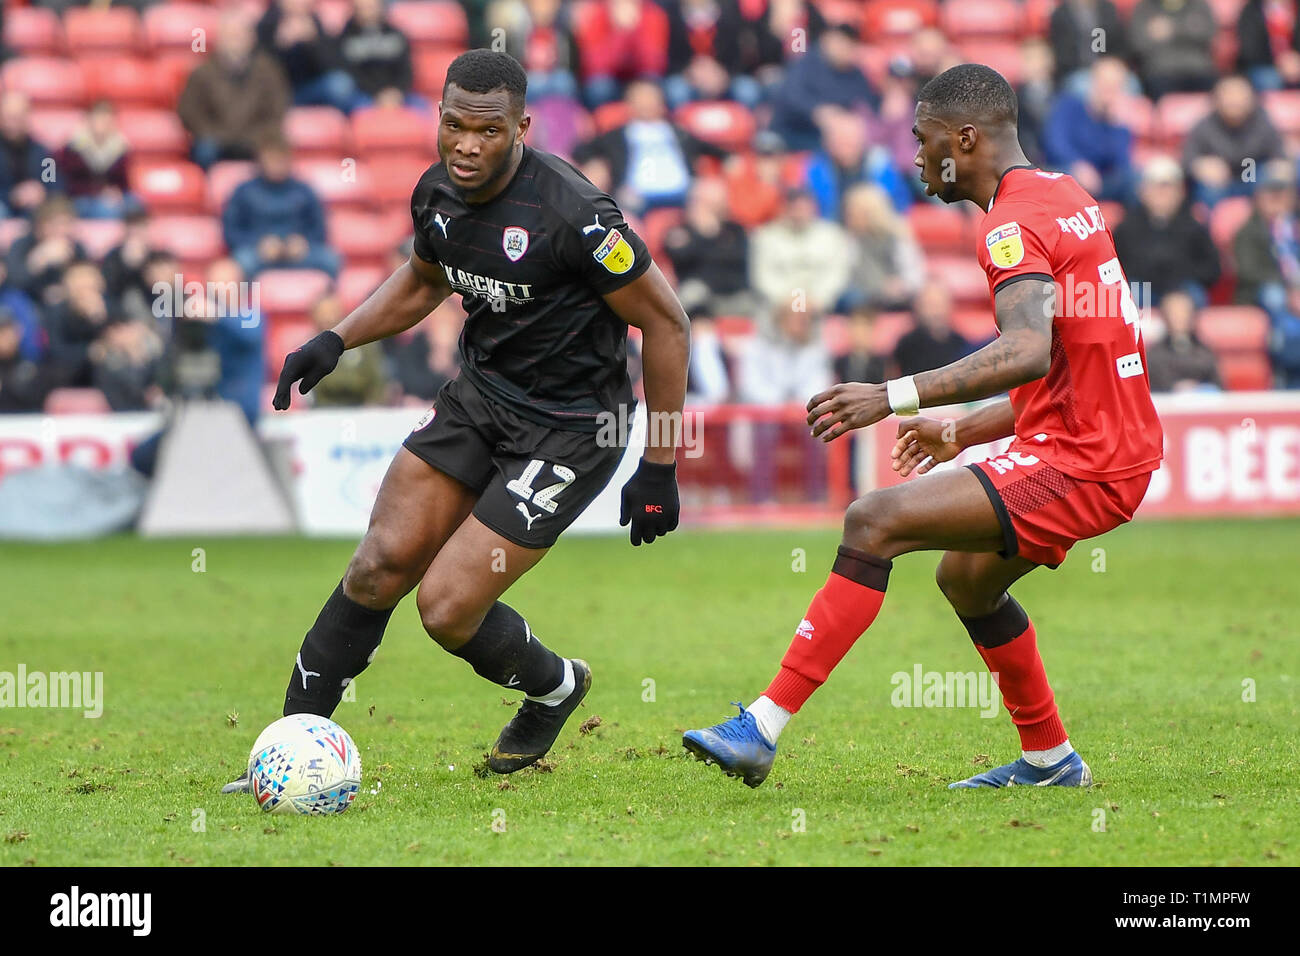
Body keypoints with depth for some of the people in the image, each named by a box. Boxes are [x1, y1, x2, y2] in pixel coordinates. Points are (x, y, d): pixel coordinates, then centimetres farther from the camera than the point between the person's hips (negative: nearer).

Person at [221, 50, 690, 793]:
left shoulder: (571, 214, -26)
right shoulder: (438, 194, -4)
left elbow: (665, 321, -17)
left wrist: (660, 468, -14)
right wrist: (336, 341, 4)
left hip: (568, 431, -6)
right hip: (480, 396, 6)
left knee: (448, 608, -10)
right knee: (382, 565, -4)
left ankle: (555, 687, 23)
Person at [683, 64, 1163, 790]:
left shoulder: (1013, 224, -14)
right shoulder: (1065, 198, 17)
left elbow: (1029, 353, -32)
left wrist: (895, 397, -34)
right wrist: (964, 431, 26)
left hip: (1077, 464, -10)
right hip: (1119, 450, 10)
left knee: (876, 521, -17)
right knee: (965, 577, 29)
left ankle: (764, 729, -21)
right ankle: (1050, 760, 37)